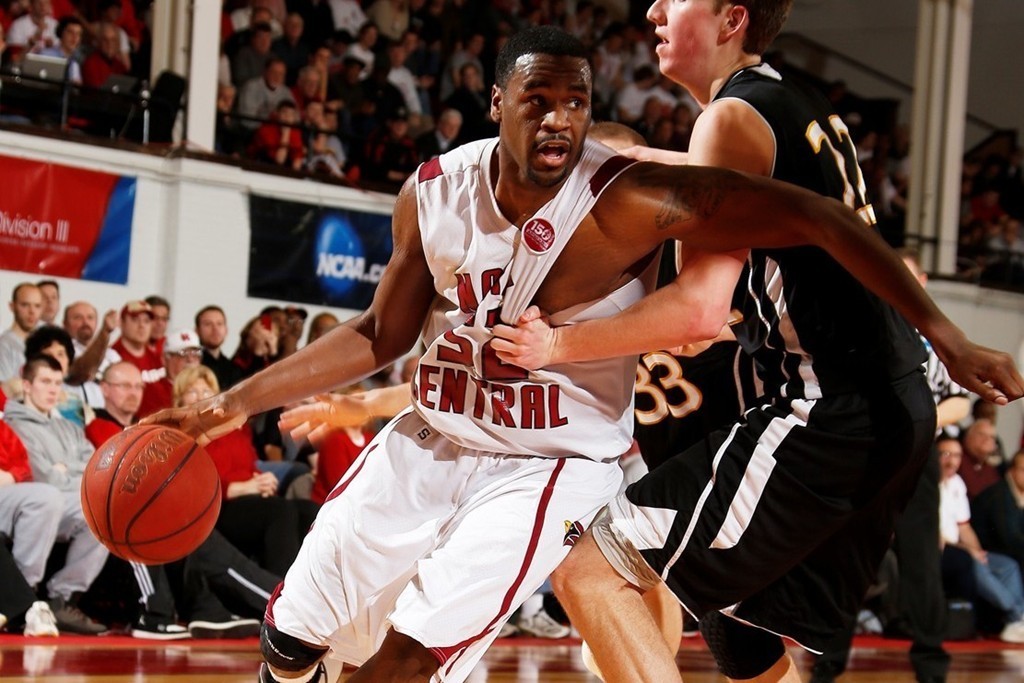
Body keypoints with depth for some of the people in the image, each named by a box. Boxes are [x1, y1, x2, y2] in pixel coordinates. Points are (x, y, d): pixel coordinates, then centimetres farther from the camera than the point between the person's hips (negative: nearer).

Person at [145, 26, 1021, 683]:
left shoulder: (627, 200, -25)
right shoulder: (435, 193, -10)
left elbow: (814, 217, -26)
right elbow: (381, 336, 5)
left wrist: (946, 335, -30)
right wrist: (235, 403, 0)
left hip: (550, 464, -5)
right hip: (432, 439, 5)